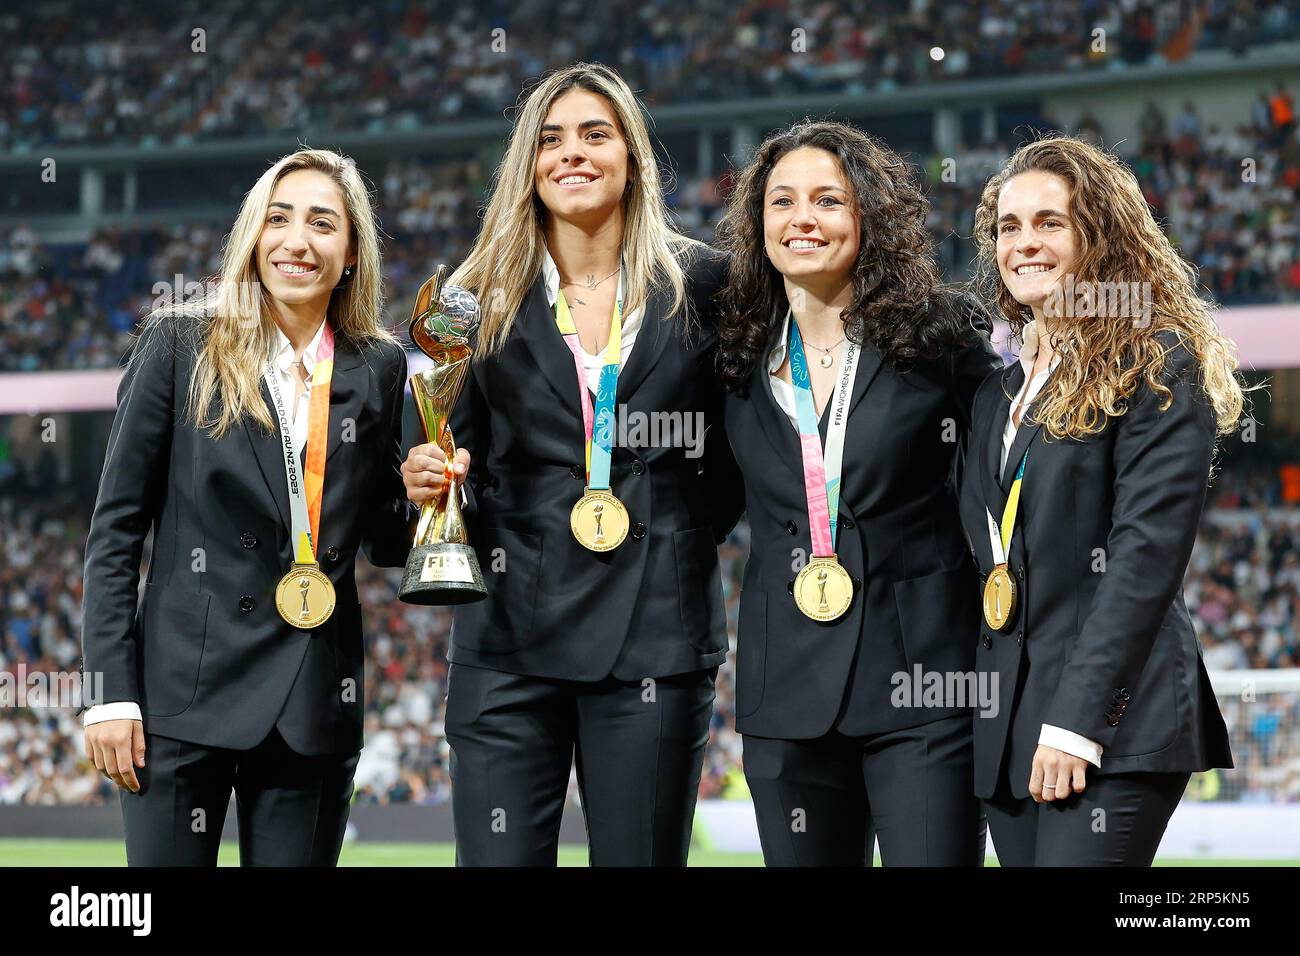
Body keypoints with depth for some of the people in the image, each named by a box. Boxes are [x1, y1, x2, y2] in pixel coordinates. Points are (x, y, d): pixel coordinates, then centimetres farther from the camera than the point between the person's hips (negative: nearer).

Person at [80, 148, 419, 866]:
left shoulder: (377, 368, 7)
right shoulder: (180, 345, -1)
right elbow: (116, 525, -1)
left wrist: (417, 496, -8)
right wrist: (110, 692, -7)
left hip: (314, 700, 3)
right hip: (186, 689, -3)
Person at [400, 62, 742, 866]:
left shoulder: (700, 284, 4)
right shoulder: (487, 297, 8)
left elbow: (738, 445, 9)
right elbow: (460, 457, 12)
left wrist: (692, 534, -3)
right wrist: (426, 481, -9)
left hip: (655, 633, -1)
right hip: (512, 631, 1)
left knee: (642, 855, 2)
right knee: (498, 857, -2)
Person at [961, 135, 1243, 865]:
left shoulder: (1158, 367, -4)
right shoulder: (1002, 390, 18)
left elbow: (1147, 553, -13)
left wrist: (1077, 720, -19)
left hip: (1114, 725, -7)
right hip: (1009, 731, 7)